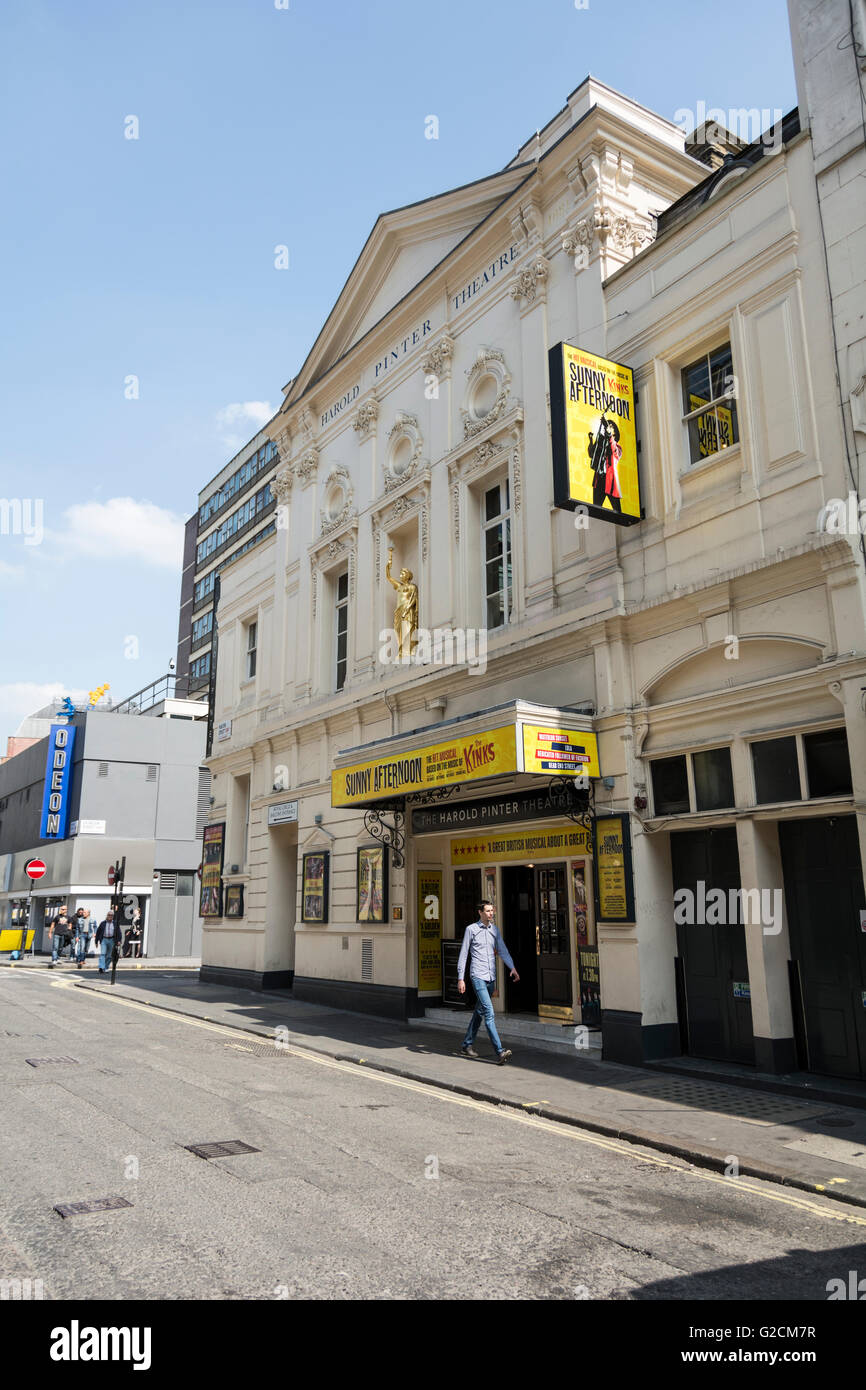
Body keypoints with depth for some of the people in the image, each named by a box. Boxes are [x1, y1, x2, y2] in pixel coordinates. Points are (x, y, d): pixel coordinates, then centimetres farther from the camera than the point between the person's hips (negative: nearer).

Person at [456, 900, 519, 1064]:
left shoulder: (495, 929, 12)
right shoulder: (471, 929, -3)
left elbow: (503, 950, 7)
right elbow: (463, 954, -1)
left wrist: (512, 968, -10)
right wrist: (460, 978, -5)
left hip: (491, 977, 6)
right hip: (478, 976, -6)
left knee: (479, 1012, 14)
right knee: (489, 1012, -15)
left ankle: (467, 1046, 27)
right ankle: (500, 1051, -20)